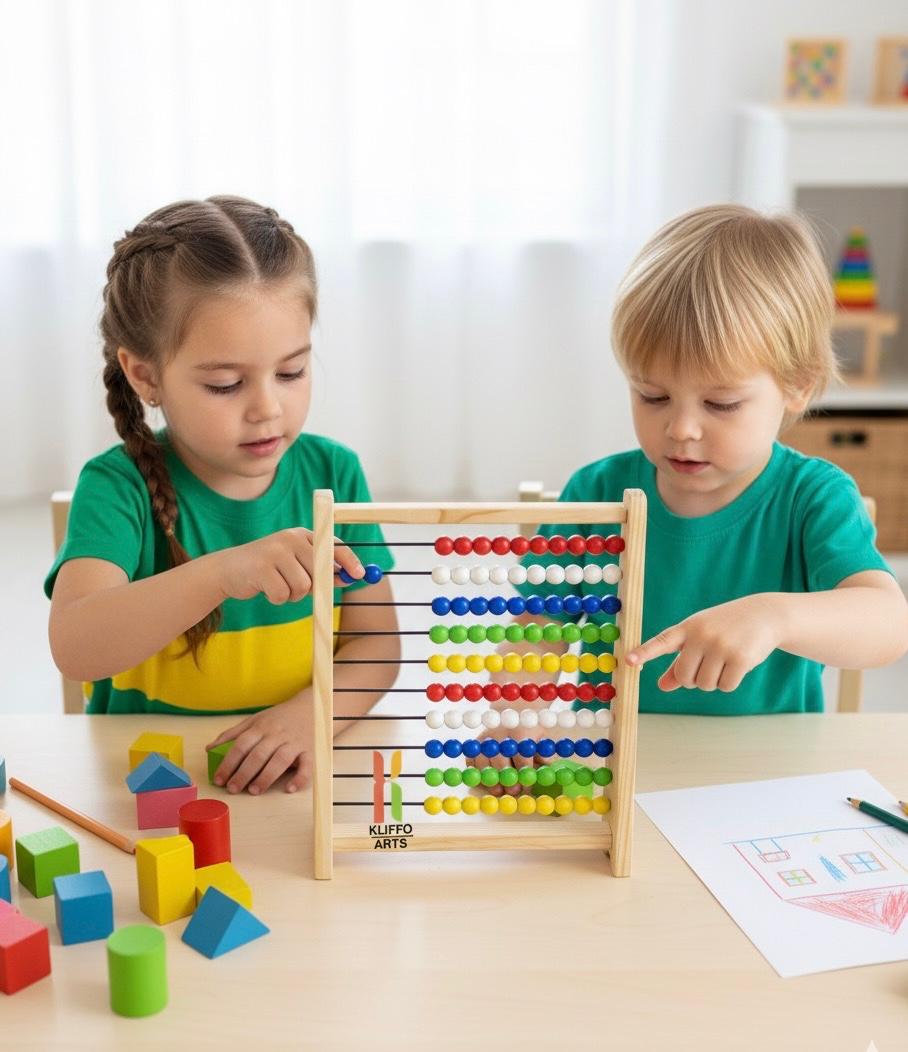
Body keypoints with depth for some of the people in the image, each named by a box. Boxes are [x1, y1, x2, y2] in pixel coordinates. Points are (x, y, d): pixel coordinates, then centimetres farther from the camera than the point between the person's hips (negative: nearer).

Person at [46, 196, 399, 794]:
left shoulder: (332, 472, 1)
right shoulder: (119, 487, -8)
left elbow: (376, 643, 3)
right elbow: (74, 649, -23)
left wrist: (312, 713, -17)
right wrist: (220, 573, -37)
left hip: (294, 782, 3)